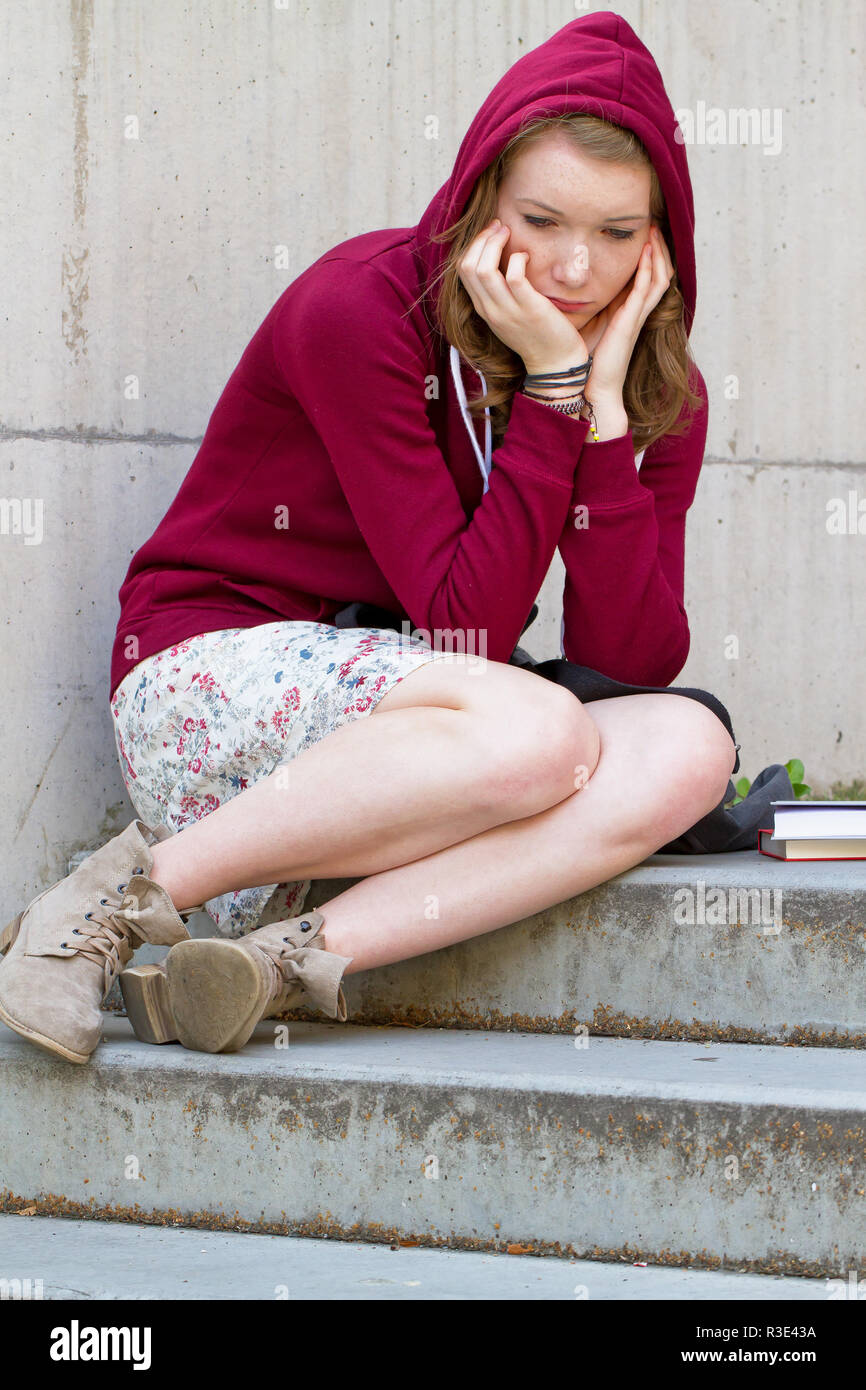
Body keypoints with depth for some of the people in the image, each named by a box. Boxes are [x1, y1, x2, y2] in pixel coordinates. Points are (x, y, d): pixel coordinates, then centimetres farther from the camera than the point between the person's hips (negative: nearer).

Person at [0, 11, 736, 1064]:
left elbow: (635, 661, -11)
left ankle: (295, 956, -32)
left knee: (688, 747, -24)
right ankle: (127, 895, -22)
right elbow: (469, 626, -19)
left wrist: (605, 400, -15)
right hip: (214, 664, -6)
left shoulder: (659, 393, 1)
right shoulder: (361, 307, -15)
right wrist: (552, 387, -22)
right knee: (540, 735, -35)